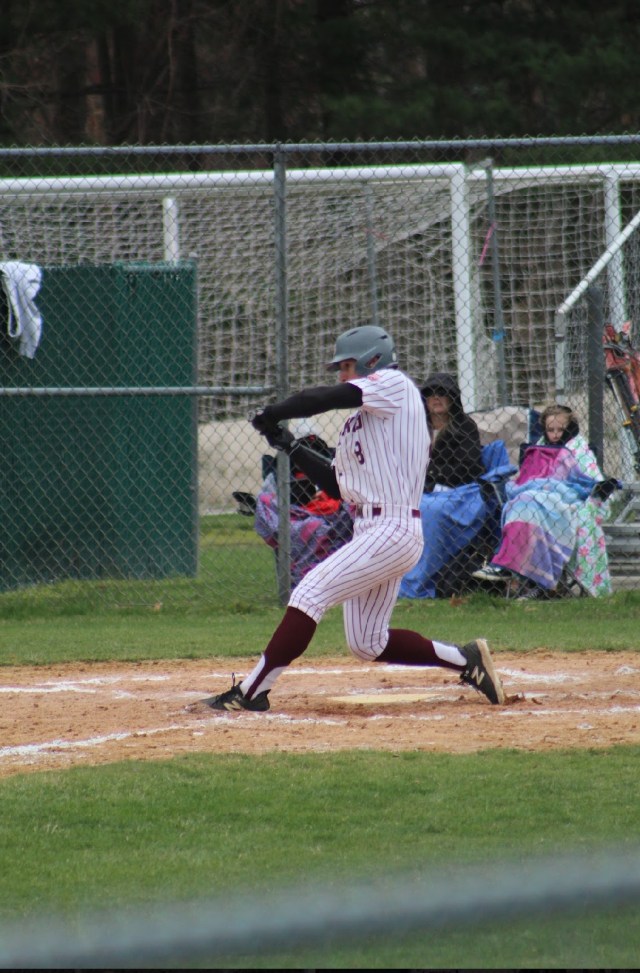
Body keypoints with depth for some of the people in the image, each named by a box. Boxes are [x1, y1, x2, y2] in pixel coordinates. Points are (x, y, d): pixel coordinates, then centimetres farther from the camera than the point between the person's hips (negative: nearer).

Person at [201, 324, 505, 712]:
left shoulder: (394, 384, -5)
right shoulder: (360, 421, 21)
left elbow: (322, 399, -17)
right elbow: (337, 485, 21)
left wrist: (272, 415, -5)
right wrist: (292, 447, 16)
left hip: (392, 531, -10)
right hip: (374, 533, 10)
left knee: (311, 593, -16)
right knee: (368, 644, 11)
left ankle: (252, 691, -18)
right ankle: (465, 659, 18)